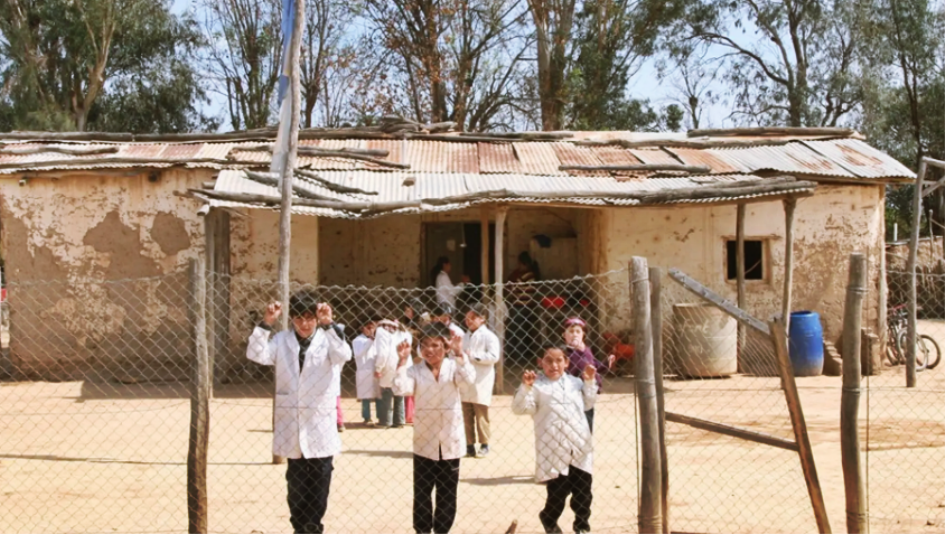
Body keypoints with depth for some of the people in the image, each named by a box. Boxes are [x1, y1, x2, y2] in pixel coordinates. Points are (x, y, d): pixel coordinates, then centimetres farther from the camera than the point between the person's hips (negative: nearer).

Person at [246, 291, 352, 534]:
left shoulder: (328, 339, -4)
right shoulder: (282, 340, 2)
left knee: (318, 489, 3)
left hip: (321, 426, -2)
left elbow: (343, 354, -24)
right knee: (296, 488, 13)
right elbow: (256, 354, -12)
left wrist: (328, 325, -37)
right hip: (291, 425, 2)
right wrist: (266, 323, -22)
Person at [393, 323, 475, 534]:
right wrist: (403, 360, -26)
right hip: (425, 443, 0)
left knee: (447, 494, 10)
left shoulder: (453, 367, -4)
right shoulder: (416, 371, -5)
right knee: (422, 493, 7)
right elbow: (400, 388, -22)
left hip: (450, 442, 0)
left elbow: (468, 378, -23)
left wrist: (459, 354, -31)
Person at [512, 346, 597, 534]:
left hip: (580, 448, 5)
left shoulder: (575, 382, 12)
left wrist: (589, 382, 13)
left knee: (583, 492, 10)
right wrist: (526, 387, -26)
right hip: (554, 450, -5)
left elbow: (587, 404, 24)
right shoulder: (537, 385, -5)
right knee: (557, 492, 1)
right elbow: (520, 408, -12)